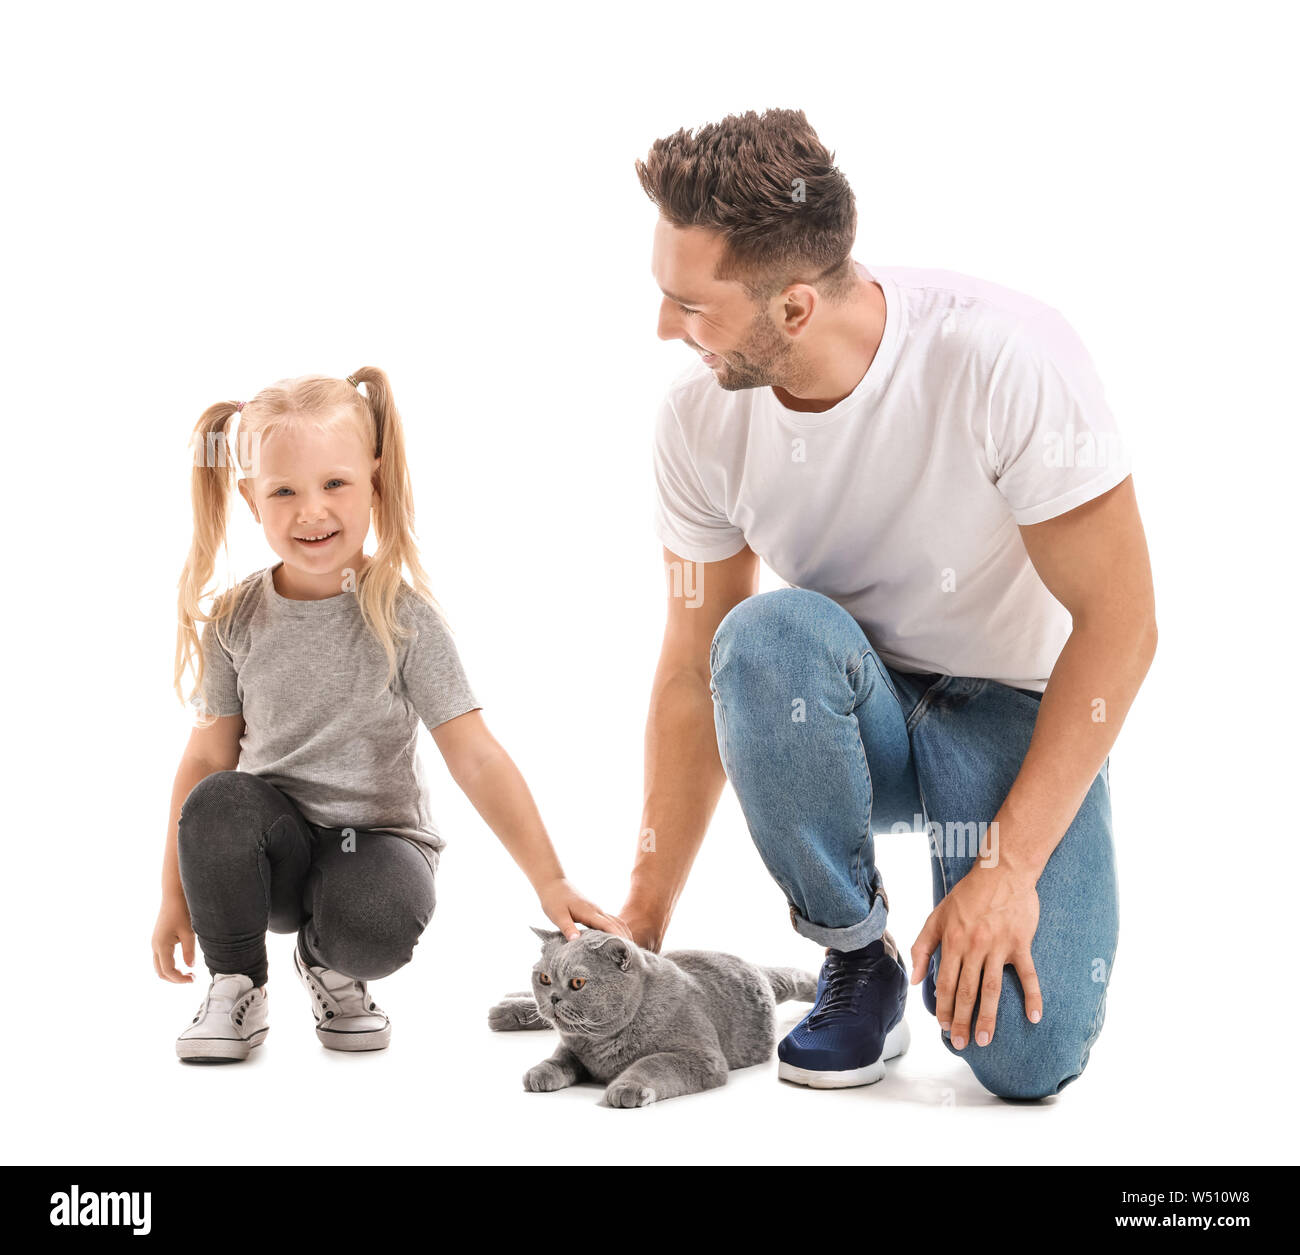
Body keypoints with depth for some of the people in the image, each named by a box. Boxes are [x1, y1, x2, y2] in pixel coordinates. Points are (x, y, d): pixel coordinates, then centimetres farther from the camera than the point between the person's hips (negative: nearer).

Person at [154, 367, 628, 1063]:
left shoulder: (403, 619, -13)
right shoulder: (237, 620, -4)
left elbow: (477, 759, -15)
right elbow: (208, 756, 2)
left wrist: (550, 883, -21)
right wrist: (178, 896, 4)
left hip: (377, 836, -2)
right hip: (273, 844, 3)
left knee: (378, 922, -35)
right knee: (215, 802, -30)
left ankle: (329, 963, 5)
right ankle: (235, 986, -6)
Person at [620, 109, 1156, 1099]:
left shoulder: (1005, 359, -27)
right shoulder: (701, 420, -14)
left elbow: (1118, 622, -20)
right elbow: (694, 677, -5)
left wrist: (1007, 864, -24)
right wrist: (641, 925, -4)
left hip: (1019, 710, -3)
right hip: (850, 718, 3)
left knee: (1023, 1054, -24)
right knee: (765, 635, -34)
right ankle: (858, 957, -10)